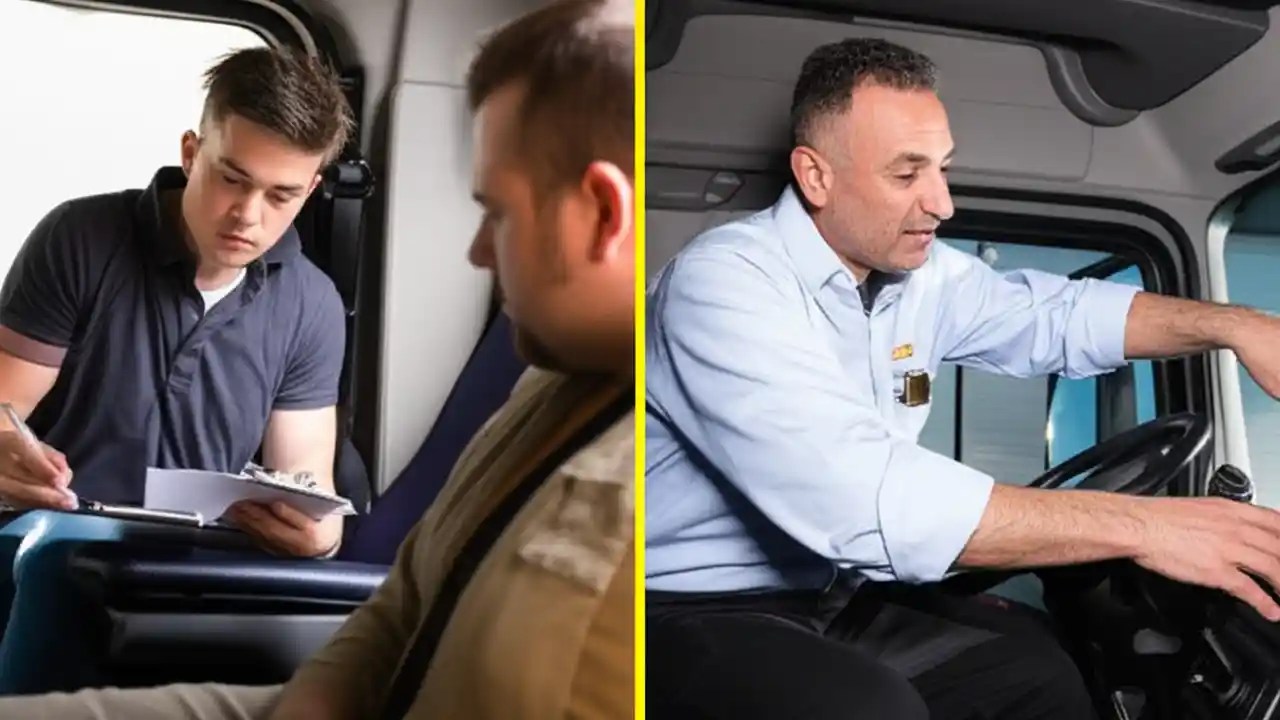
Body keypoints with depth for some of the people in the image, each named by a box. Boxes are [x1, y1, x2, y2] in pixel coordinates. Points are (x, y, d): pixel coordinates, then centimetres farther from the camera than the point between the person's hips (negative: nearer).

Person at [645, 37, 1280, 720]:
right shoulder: (724, 281, -24)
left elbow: (1057, 313, 13)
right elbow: (863, 499, -35)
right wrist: (1140, 524, -32)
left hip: (835, 597, 8)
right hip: (697, 615, -7)